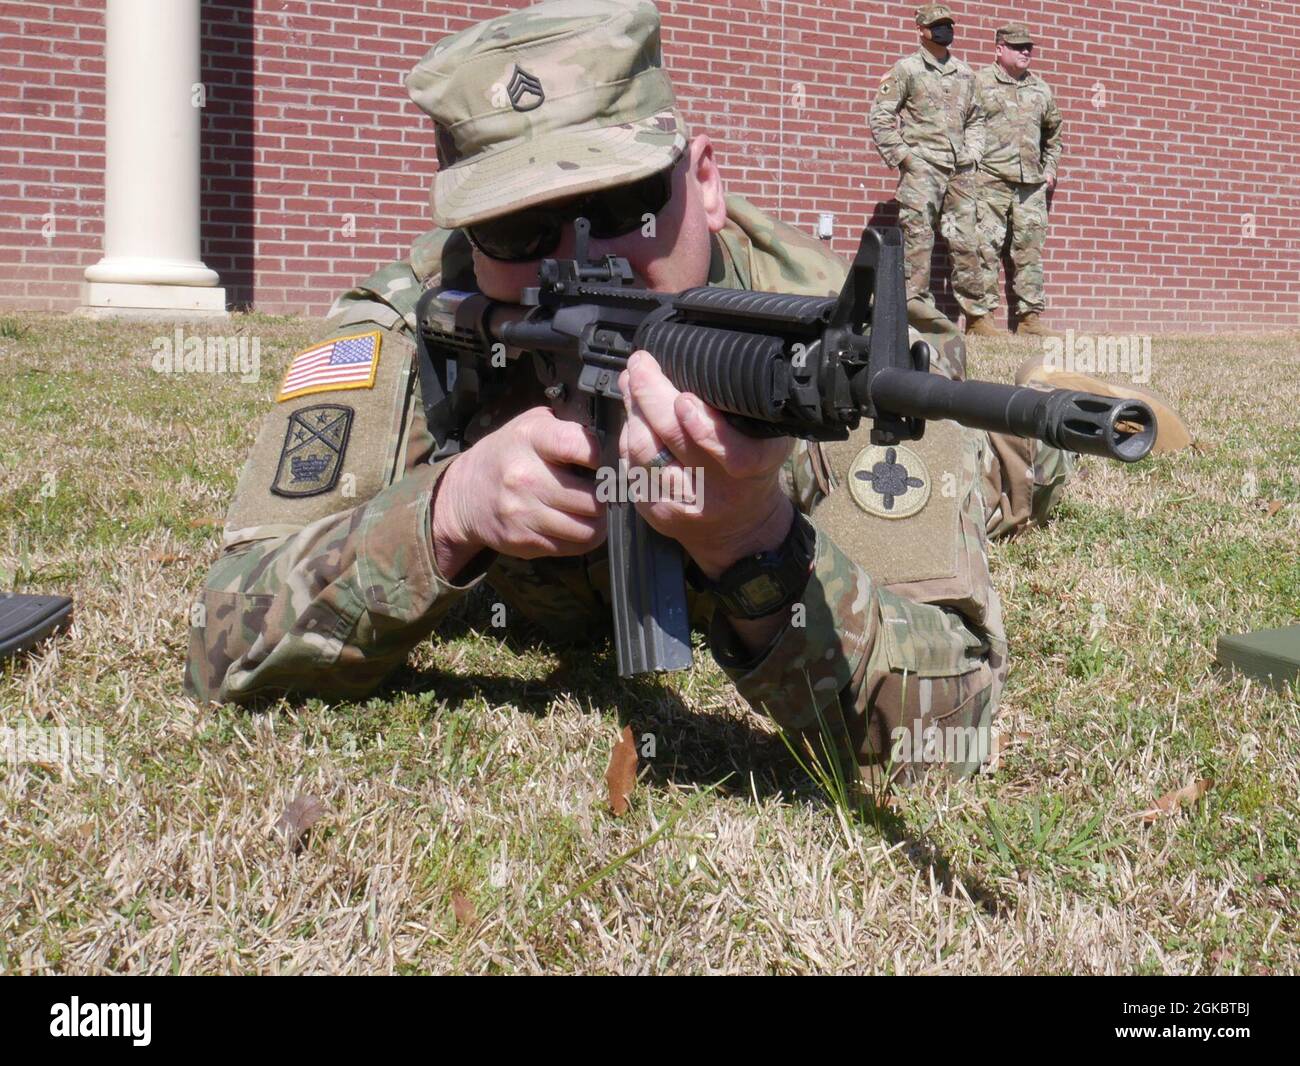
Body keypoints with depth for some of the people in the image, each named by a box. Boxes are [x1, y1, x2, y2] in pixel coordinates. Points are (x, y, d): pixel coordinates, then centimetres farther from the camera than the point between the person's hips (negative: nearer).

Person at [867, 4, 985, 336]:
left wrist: (973, 153, 13)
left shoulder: (965, 73, 18)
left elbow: (975, 119, 28)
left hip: (961, 169, 5)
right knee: (918, 233, -9)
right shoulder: (907, 68, 2)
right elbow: (878, 115, -2)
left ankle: (972, 306, 12)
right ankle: (917, 300, -8)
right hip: (921, 165, -5)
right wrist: (900, 155, -7)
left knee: (965, 238, 5)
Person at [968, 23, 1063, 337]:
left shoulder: (1041, 89, 20)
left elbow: (1053, 134, 29)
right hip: (990, 181, -5)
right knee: (985, 248, -8)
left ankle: (1029, 316, 10)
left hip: (1032, 183, 6)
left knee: (1030, 249, 5)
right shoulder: (979, 83, 2)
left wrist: (1050, 169, 20)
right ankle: (980, 315, -5)